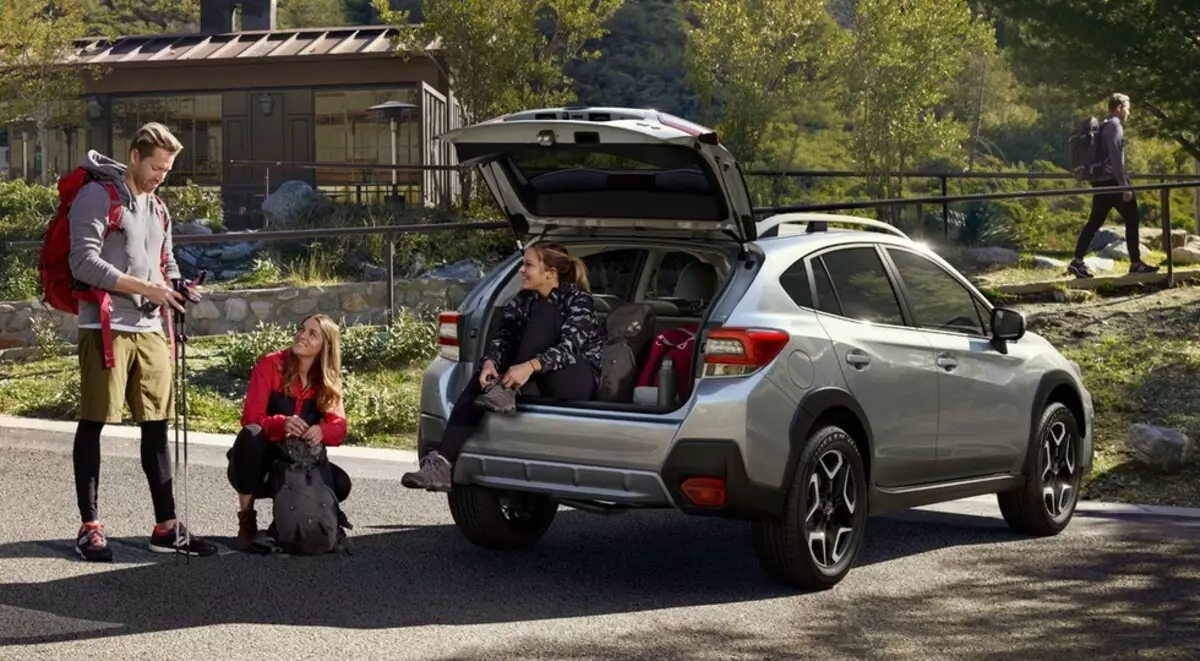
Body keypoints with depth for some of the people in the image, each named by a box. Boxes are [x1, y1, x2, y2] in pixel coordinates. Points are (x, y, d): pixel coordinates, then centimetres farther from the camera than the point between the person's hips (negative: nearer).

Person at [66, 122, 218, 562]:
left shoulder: (159, 210, 18)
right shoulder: (97, 197, -6)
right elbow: (83, 263, -15)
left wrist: (176, 288, 0)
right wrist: (144, 287, -16)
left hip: (150, 329, 7)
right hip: (105, 327, -7)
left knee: (156, 426, 8)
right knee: (93, 424, 0)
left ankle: (166, 527, 13)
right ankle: (90, 527, 5)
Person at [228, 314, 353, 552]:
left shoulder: (328, 381, 1)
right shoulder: (271, 365, -11)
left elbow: (338, 428, -9)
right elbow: (250, 418, -20)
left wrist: (321, 432, -34)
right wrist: (282, 424, -41)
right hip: (259, 463, -3)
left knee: (340, 484, -22)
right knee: (251, 435, -37)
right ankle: (246, 521, -26)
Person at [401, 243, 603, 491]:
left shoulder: (578, 298, -8)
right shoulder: (522, 300, 10)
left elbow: (571, 346, -24)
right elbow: (502, 339, -1)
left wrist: (530, 366, -40)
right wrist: (490, 362, -25)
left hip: (578, 381, -6)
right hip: (539, 385, 6)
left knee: (543, 311, -22)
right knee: (483, 379, -23)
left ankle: (507, 392, -31)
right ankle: (442, 464, -36)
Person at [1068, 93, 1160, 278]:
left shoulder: (1103, 127, 17)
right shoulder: (1115, 126, -11)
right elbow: (1116, 158, -19)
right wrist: (1125, 186, -20)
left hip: (1101, 182, 9)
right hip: (1113, 181, -9)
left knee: (1094, 222, 6)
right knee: (1131, 220, 0)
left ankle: (1078, 262, -1)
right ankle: (1136, 264, 3)